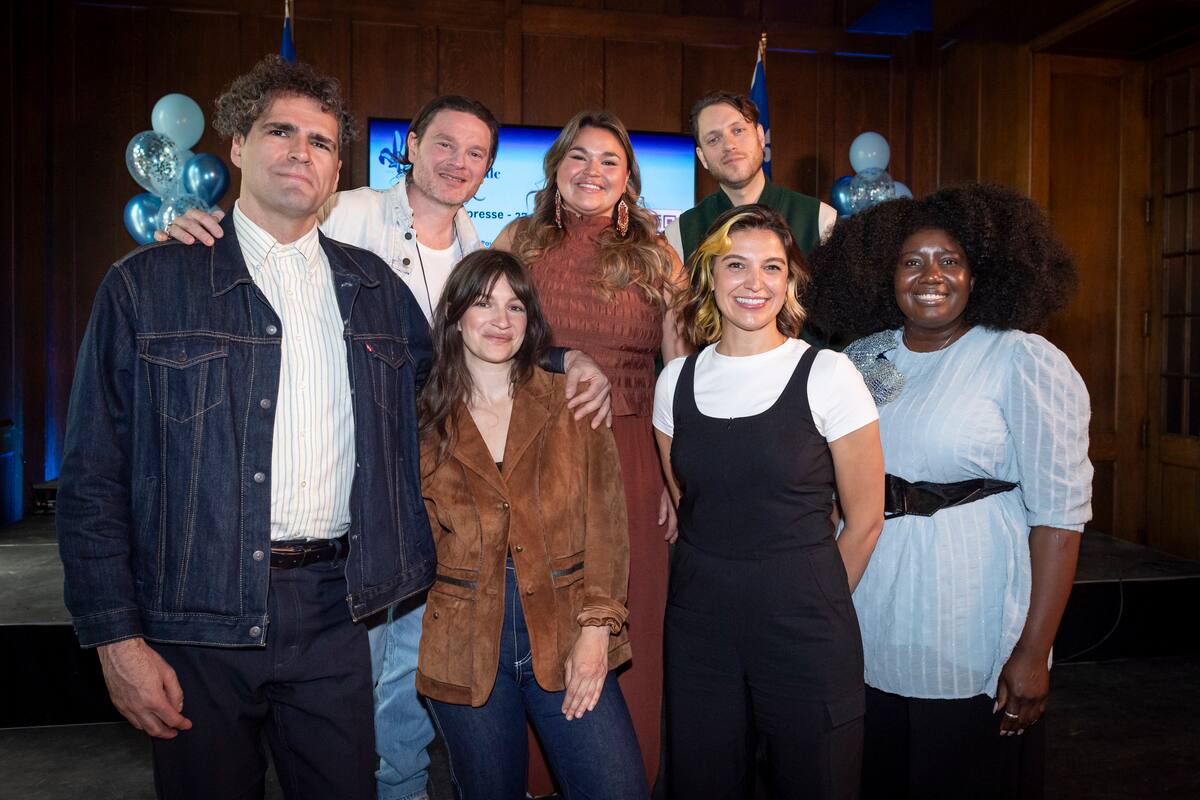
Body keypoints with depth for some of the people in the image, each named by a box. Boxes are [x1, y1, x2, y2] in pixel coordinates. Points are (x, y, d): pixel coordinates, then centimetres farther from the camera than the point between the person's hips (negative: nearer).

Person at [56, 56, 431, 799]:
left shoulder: (377, 289, 9)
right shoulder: (147, 284, 0)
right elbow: (93, 474, -2)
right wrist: (116, 635, -7)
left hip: (333, 614, 3)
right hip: (197, 623, -2)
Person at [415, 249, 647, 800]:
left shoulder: (573, 405, 2)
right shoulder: (426, 419, 3)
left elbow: (605, 522, -2)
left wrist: (597, 629, -9)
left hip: (565, 635, 0)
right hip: (466, 645, 1)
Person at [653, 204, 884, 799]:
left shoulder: (828, 375, -8)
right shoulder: (677, 380, 2)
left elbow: (865, 520, -3)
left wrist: (814, 606, 5)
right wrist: (718, 582, 13)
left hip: (804, 628, -3)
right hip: (697, 622, 3)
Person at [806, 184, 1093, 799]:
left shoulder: (1025, 362, -9)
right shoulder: (861, 360, 5)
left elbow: (1059, 513, -12)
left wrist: (1033, 652, -15)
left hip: (973, 652, -4)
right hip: (865, 638, 5)